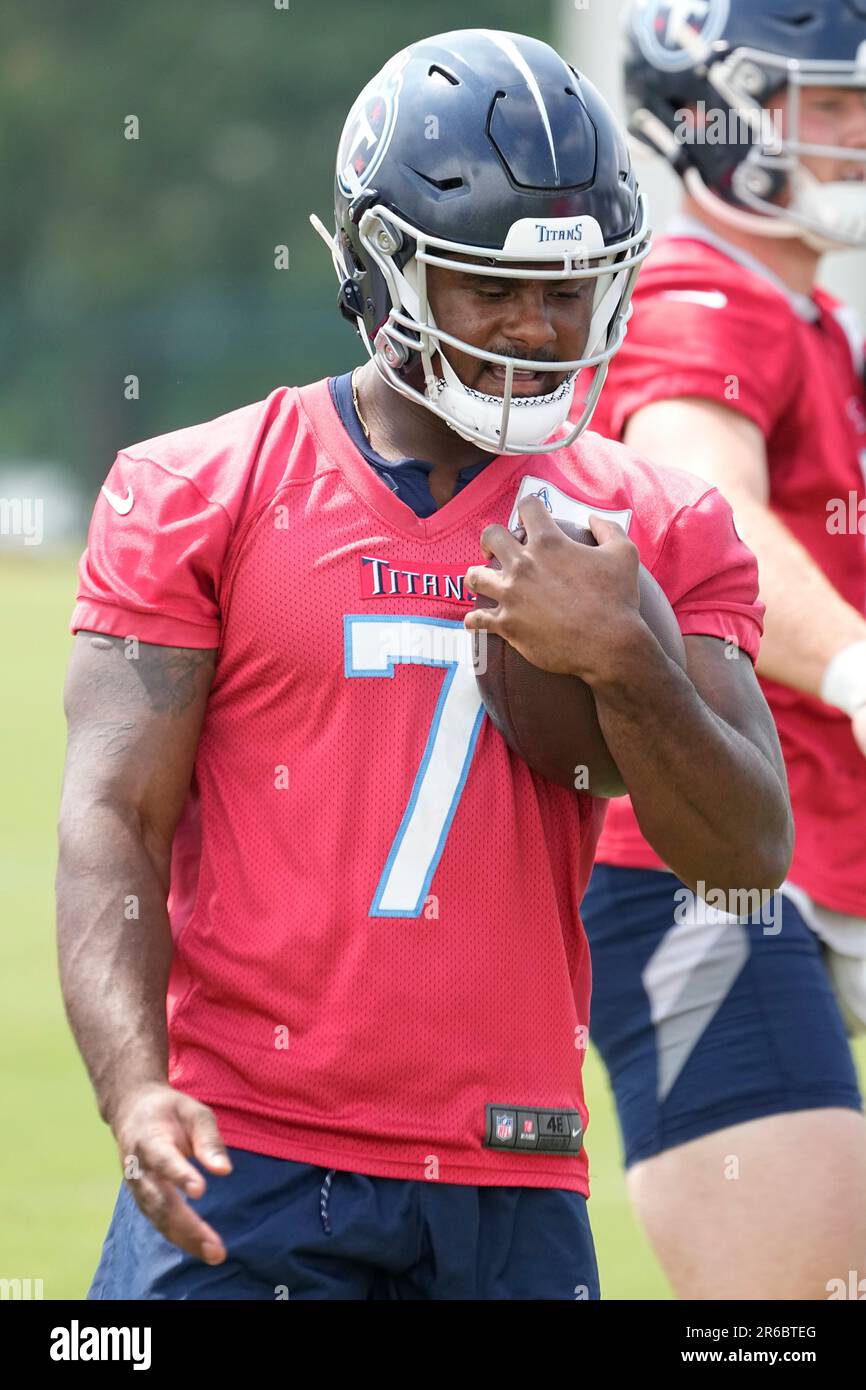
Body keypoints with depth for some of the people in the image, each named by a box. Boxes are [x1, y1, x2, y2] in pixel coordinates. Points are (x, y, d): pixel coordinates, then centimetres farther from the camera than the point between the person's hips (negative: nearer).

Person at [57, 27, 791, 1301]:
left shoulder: (654, 534, 10)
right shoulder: (202, 498, 3)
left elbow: (749, 856, 2)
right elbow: (116, 823, -3)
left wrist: (621, 661, -15)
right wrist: (136, 1092, -18)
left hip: (511, 1183, 2)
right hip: (250, 1158, -2)